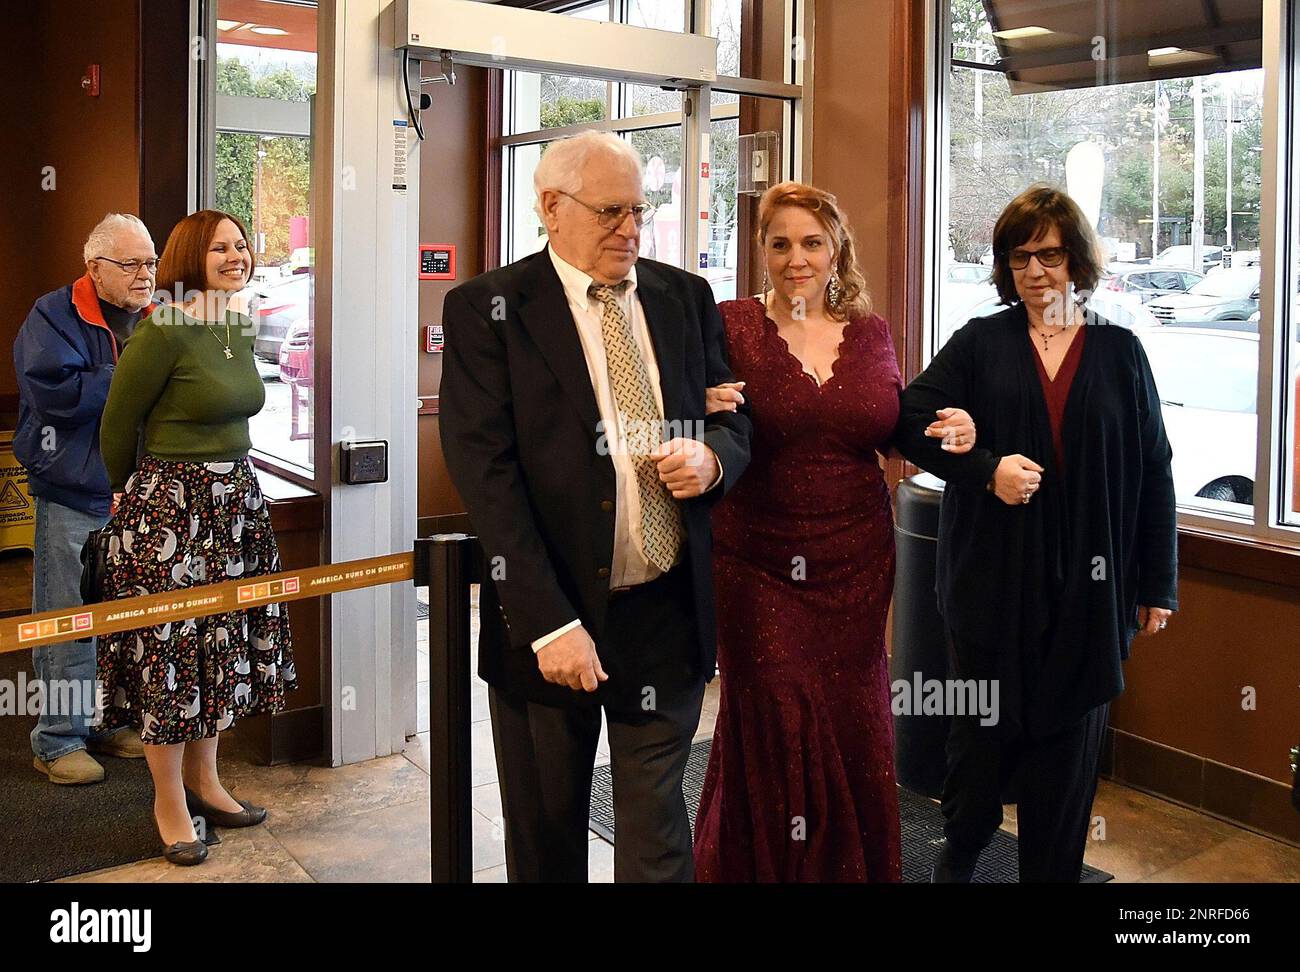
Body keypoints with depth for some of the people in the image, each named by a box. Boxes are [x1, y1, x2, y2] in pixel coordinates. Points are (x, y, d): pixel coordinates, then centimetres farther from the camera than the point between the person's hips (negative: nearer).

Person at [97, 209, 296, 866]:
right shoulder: (162, 334, -14)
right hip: (169, 507, -8)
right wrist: (133, 494, 8)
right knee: (169, 648, 2)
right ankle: (169, 802, 17)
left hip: (234, 503, 8)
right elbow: (117, 427, -5)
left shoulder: (239, 331, 9)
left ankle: (203, 780, 30)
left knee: (221, 641, 14)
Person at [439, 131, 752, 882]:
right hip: (550, 617, -2)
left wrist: (712, 456, -12)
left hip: (669, 613, 3)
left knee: (658, 834, 12)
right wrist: (549, 623, -20)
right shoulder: (487, 309, -6)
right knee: (546, 838, 16)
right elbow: (486, 475, -13)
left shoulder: (687, 297, 6)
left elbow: (734, 419, 14)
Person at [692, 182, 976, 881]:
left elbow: (893, 432, 13)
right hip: (758, 563, -3)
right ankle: (758, 863, 26)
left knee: (851, 723, 10)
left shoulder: (870, 331, 6)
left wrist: (950, 432, -7)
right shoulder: (731, 325, -4)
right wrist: (710, 412, -26)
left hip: (856, 560, 3)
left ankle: (851, 865, 32)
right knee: (772, 724, 3)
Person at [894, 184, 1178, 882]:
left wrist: (1158, 582, 3)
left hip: (1086, 583, 1)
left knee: (1068, 734, 8)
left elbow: (1153, 473, 5)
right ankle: (961, 847, 35)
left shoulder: (1119, 352, 5)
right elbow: (911, 420, -4)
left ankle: (1053, 870, 24)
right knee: (982, 726, 11)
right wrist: (987, 469, -18)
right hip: (992, 579, 0)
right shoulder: (979, 343, 3)